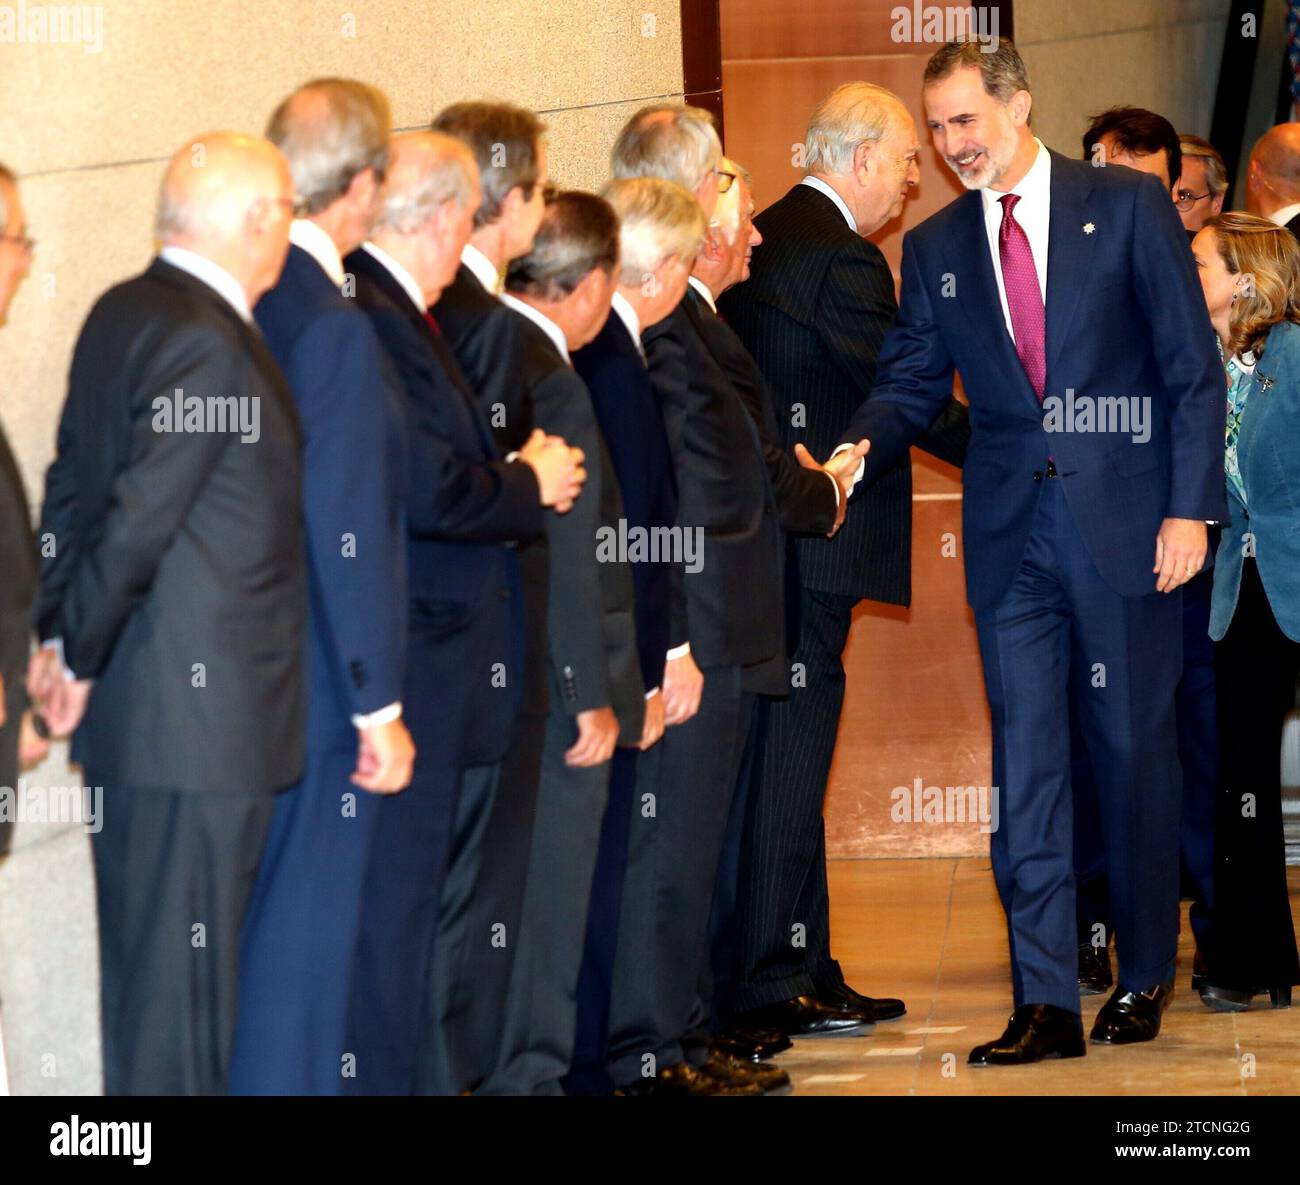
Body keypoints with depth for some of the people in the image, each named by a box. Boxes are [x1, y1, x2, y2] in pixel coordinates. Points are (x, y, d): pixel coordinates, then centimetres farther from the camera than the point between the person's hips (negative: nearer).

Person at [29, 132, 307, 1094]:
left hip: (134, 715, 9)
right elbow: (138, 519, -20)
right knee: (182, 978, -2)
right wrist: (77, 654, -9)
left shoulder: (121, 313, 10)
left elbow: (74, 484, 12)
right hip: (202, 722, -9)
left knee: (146, 962, 17)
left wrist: (61, 633, 12)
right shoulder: (208, 343, -19)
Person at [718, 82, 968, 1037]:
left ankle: (807, 973, 18)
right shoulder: (838, 257, -15)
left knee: (790, 754, 12)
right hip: (812, 542, -10)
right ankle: (769, 980, -2)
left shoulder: (762, 237, 14)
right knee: (790, 753, -5)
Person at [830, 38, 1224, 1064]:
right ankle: (1046, 1003, 0)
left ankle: (1146, 973, 22)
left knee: (1135, 749, 6)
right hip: (1012, 534, 3)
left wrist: (1190, 507, -9)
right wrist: (853, 455, -12)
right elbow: (911, 384, 9)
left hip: (1127, 518, -3)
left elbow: (1193, 365, -2)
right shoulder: (935, 247, 10)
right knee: (1025, 762, -1)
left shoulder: (1128, 206, -1)